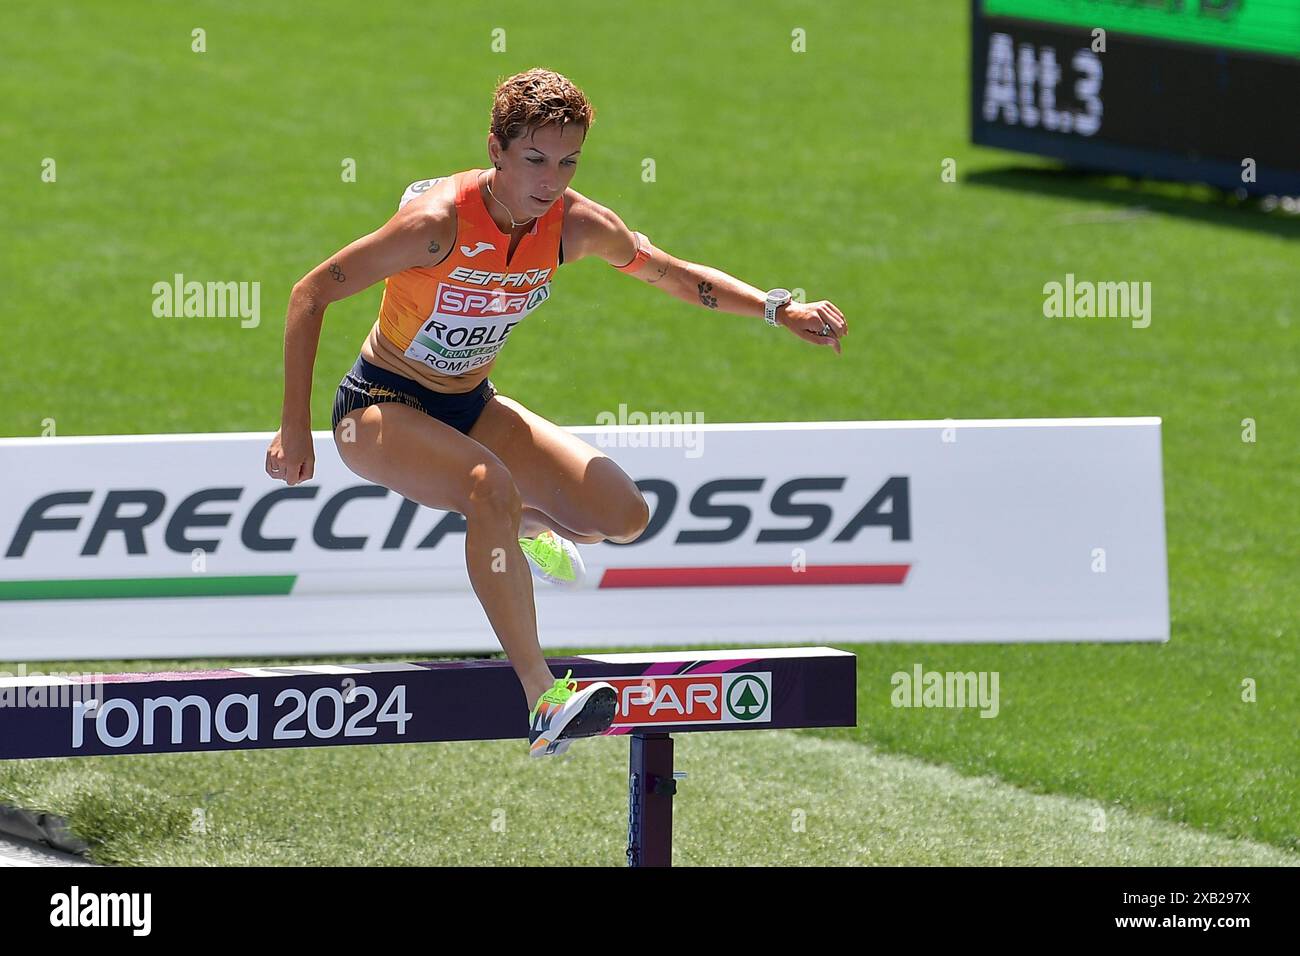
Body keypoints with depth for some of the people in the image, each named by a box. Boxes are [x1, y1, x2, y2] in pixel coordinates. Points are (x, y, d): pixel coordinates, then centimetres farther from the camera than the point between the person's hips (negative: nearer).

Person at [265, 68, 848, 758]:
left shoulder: (575, 225, -12)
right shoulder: (440, 221, -28)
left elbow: (671, 274, 7)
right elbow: (310, 293, -22)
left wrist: (778, 310, -4)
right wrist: (294, 429, -23)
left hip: (470, 407, 6)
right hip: (381, 407, -6)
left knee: (624, 517, -6)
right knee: (492, 488, -37)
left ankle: (520, 525, 29)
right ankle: (542, 701, -40)